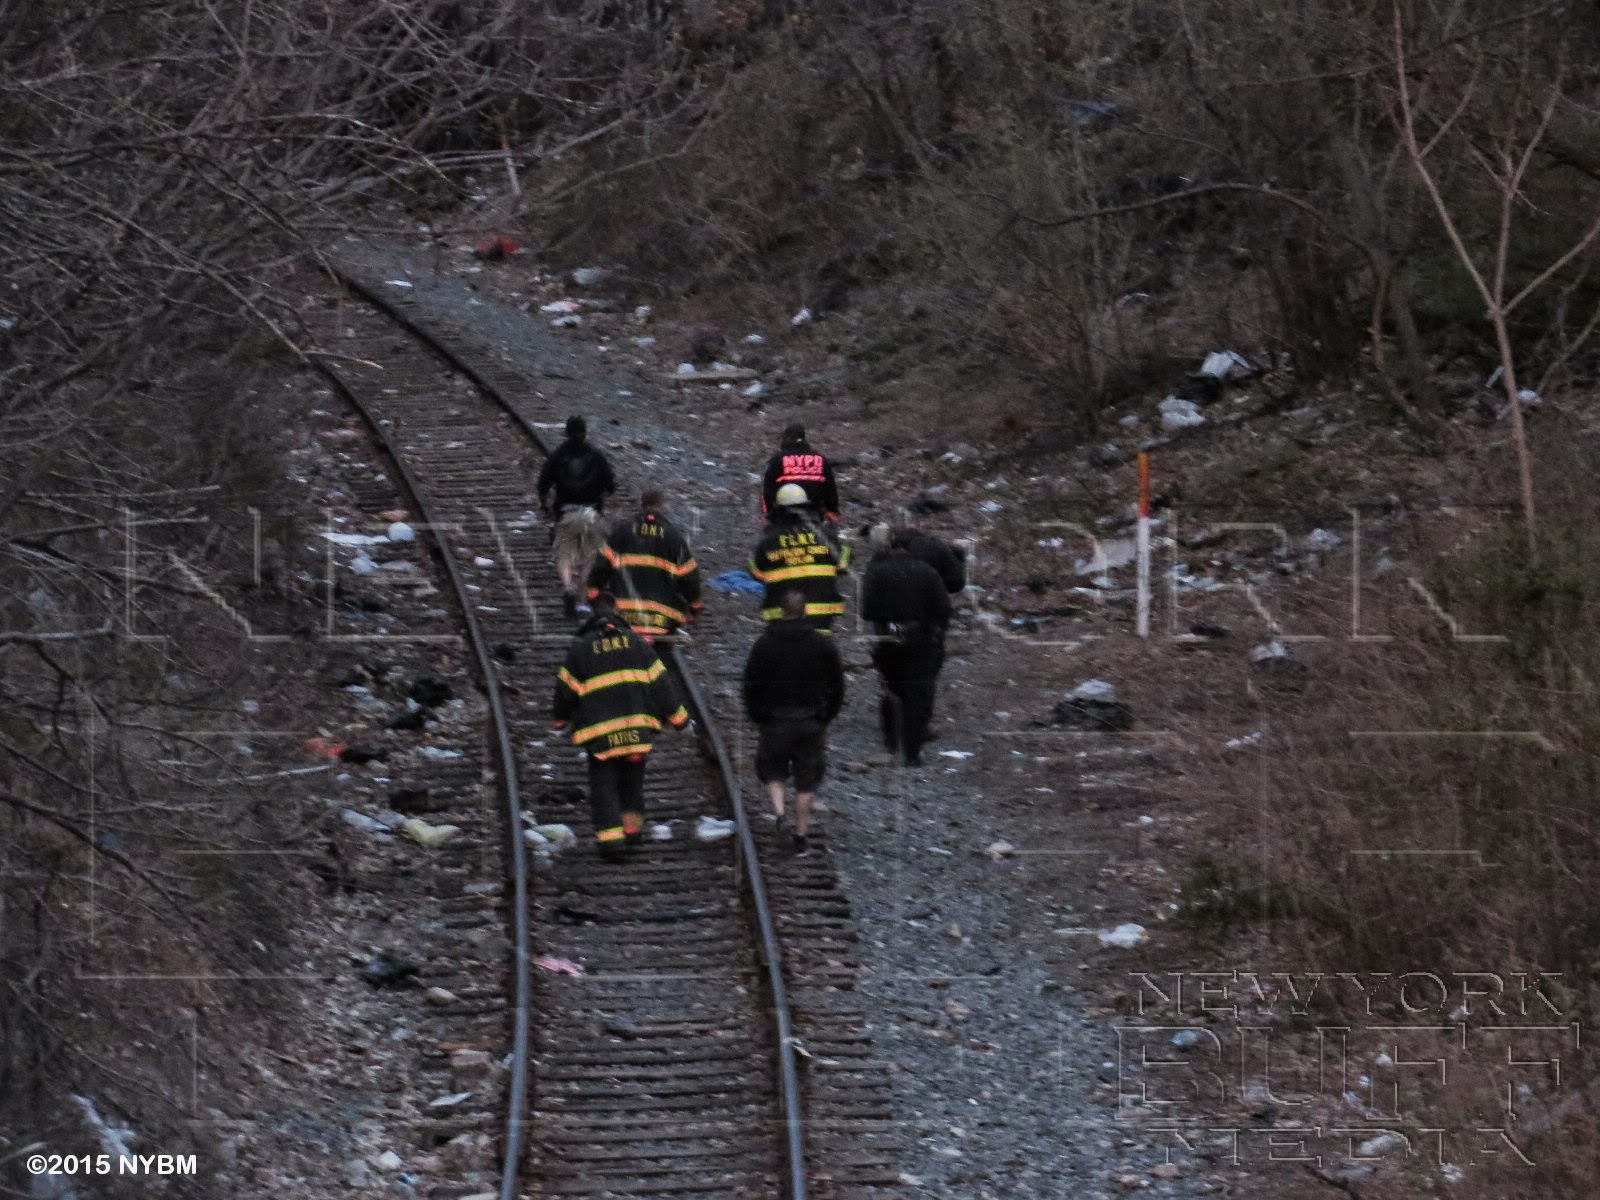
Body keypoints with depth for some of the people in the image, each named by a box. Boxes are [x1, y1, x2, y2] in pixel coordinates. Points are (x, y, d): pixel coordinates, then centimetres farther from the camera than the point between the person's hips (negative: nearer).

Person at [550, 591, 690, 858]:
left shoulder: (580, 648, -1)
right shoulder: (636, 643, 6)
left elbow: (566, 691, 6)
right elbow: (660, 684, 8)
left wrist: (559, 718, 24)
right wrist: (676, 715, 18)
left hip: (600, 732, -2)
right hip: (637, 727, 2)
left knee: (603, 786, 2)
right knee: (632, 780, 21)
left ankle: (610, 838, -9)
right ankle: (632, 826, 23)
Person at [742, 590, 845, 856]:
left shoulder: (764, 644, -6)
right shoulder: (823, 645, -2)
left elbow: (751, 685, -3)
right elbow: (837, 686, 4)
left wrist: (758, 717, 8)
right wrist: (827, 716, 15)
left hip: (775, 722, -1)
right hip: (812, 724, 1)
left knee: (772, 769, 17)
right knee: (807, 779, 10)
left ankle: (779, 811, -7)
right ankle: (801, 832, 13)